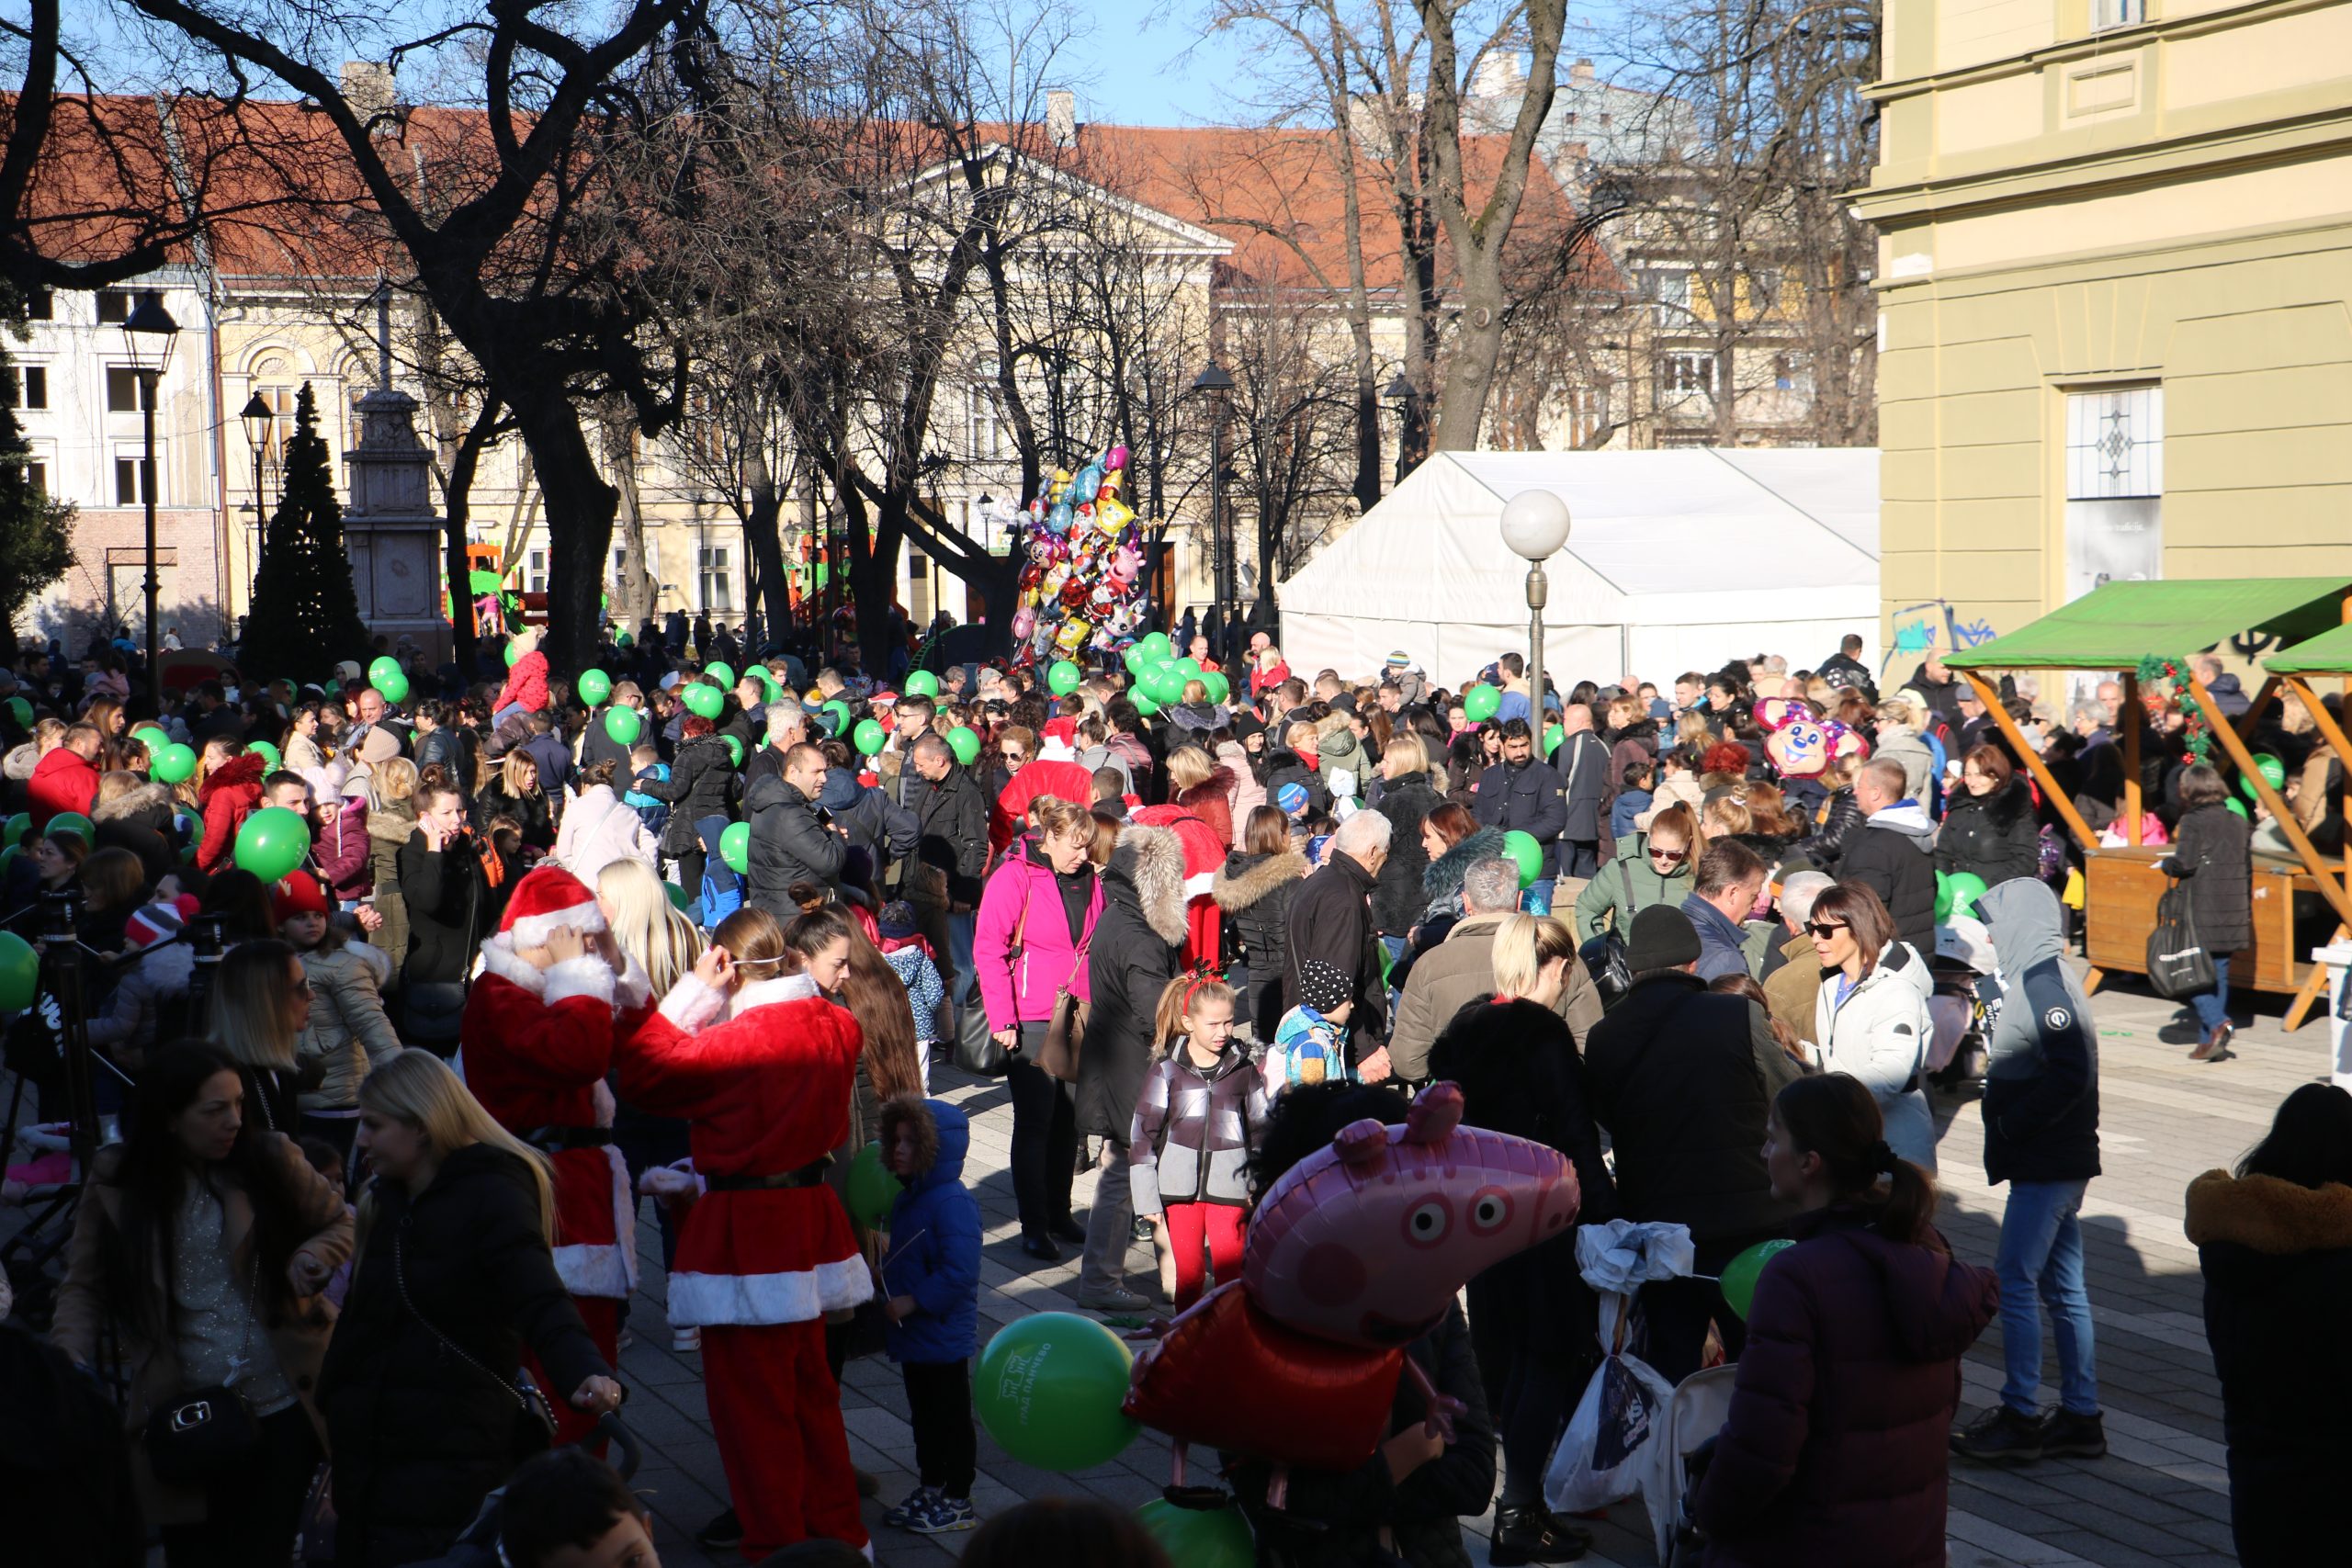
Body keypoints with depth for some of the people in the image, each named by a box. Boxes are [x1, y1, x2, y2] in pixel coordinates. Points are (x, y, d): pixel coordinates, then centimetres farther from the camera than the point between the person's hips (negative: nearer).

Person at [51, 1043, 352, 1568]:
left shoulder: (272, 1159, -3)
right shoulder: (114, 1183, -3)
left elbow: (338, 1222, 9)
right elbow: (84, 1285, 2)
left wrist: (315, 1255, -13)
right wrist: (73, 1358, -15)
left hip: (282, 1407, 0)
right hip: (184, 1423, 0)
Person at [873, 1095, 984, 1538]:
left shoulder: (953, 1204, -22)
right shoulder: (906, 1199, 9)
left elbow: (959, 1273, -27)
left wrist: (913, 1301, -24)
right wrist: (881, 1278, 4)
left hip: (945, 1334, -10)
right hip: (912, 1335, 10)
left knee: (952, 1417, 3)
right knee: (922, 1415, 20)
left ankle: (957, 1501, 12)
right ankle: (930, 1489, 32)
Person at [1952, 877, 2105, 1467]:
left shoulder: (2044, 985, -17)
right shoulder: (2039, 978, 13)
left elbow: (2071, 1074, -26)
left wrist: (2009, 1124, -18)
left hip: (2047, 1167, -10)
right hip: (2060, 1162, 10)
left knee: (2015, 1283, -6)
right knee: (2064, 1288, 12)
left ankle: (2020, 1419, -1)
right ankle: (2080, 1417, 18)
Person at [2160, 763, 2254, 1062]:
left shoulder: (2192, 821, -9)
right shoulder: (2239, 823, 11)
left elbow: (2184, 863, -16)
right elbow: (2247, 869, 15)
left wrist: (2164, 864, 5)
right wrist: (2246, 909, 22)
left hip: (2201, 912, -6)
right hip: (2233, 912, 6)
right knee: (2219, 974, 11)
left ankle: (2216, 1023, -19)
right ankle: (2212, 1042, 12)